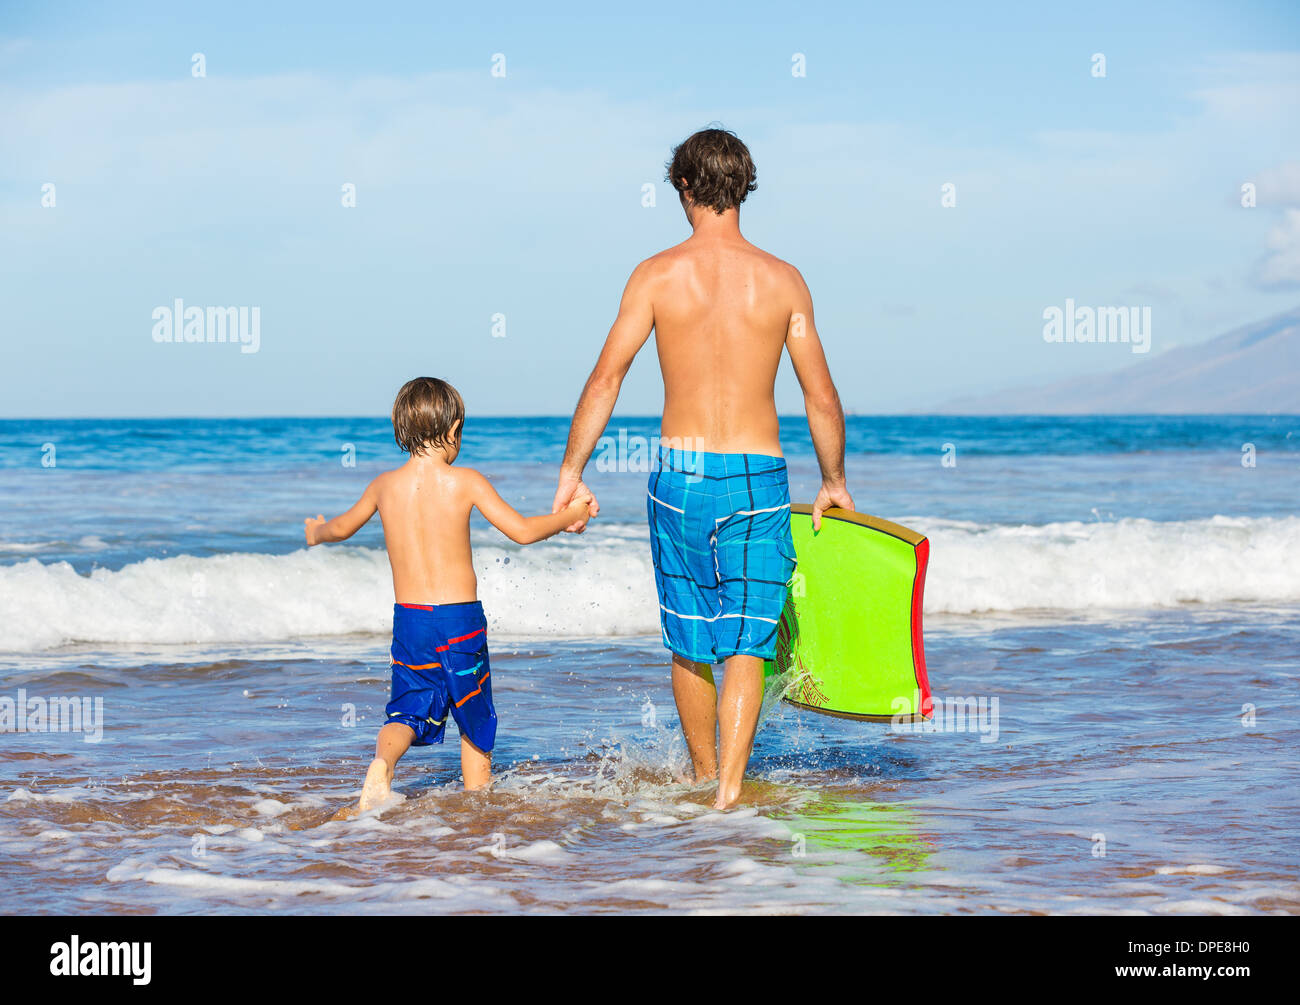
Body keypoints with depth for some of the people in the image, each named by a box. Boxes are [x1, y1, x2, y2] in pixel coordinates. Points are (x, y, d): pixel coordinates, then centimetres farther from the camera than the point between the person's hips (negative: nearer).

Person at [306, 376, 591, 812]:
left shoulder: (384, 485, 3)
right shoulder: (464, 482, -8)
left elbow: (344, 527, 21)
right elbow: (522, 531, -9)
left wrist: (317, 532, 44)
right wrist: (569, 516, 8)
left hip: (408, 616, 2)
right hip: (460, 616, -2)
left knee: (409, 712, 5)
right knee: (476, 719, 14)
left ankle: (382, 763, -24)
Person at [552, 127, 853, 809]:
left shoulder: (657, 275, -3)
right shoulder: (782, 280, 0)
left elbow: (606, 377, -7)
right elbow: (821, 396, 3)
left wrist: (571, 472, -2)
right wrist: (833, 481, 16)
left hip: (680, 473, 1)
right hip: (759, 476, 0)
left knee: (690, 644, 15)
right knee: (746, 643, 1)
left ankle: (702, 777, 29)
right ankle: (731, 785, -13)